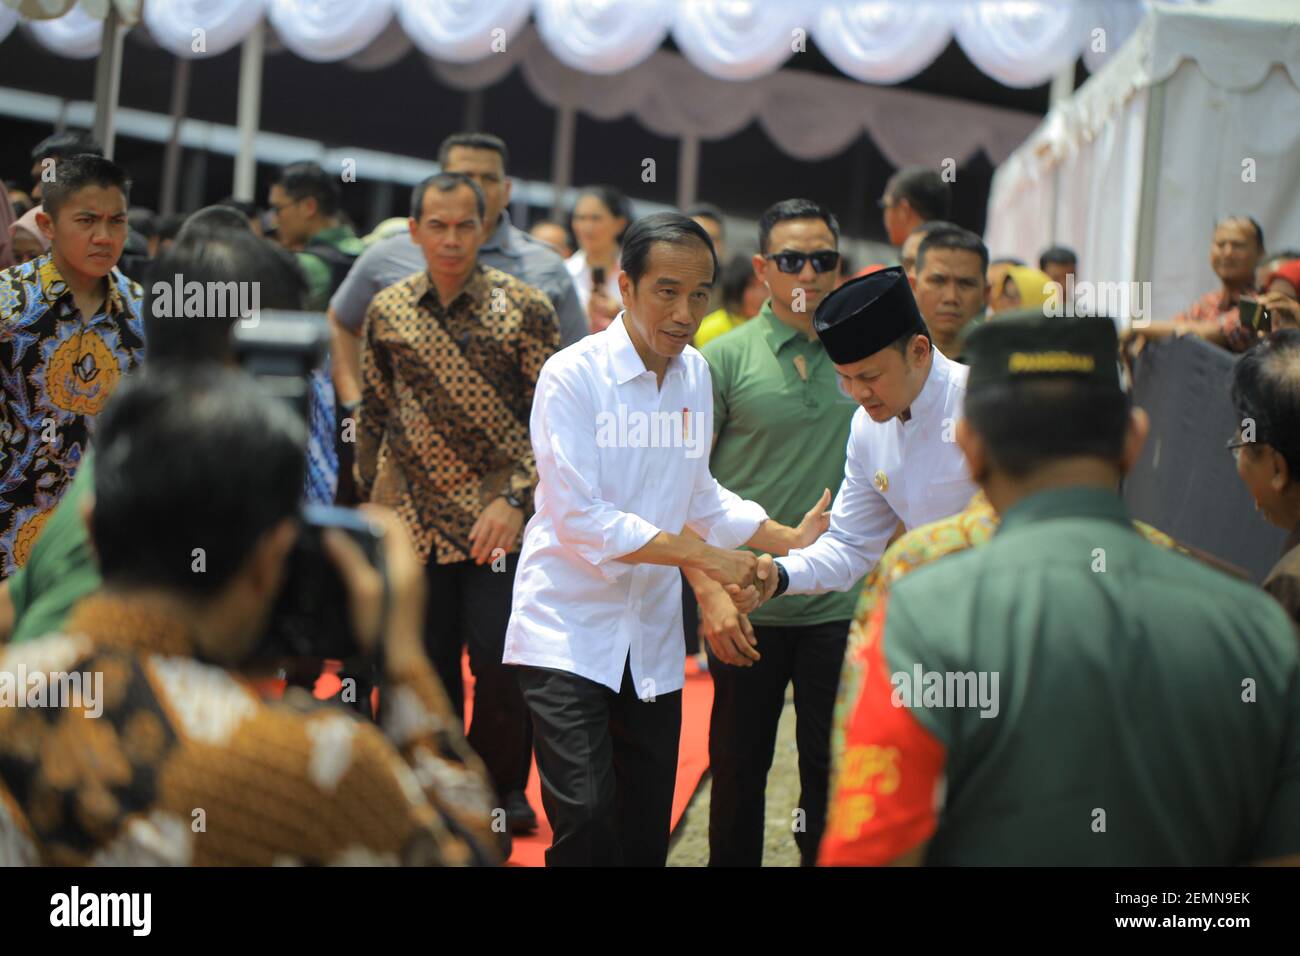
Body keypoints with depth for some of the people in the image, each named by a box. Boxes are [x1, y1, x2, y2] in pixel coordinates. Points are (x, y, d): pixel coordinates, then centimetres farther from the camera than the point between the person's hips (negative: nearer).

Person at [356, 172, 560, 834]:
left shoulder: (524, 308, -4)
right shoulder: (388, 312, 5)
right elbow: (372, 414, 15)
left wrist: (516, 499, -14)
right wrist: (369, 501, 12)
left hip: (498, 523, -3)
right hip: (414, 522, 3)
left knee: (501, 666, -4)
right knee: (427, 669, 8)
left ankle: (503, 786, 18)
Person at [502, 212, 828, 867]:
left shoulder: (695, 373, 8)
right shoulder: (573, 376, -13)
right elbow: (579, 520, -19)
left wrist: (790, 540, 11)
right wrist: (705, 555, -16)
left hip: (652, 639, 6)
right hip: (569, 633, -6)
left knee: (646, 835, 8)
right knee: (586, 825, -17)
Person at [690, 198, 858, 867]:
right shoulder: (724, 358, -3)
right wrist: (709, 591, -13)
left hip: (840, 609, 2)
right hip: (747, 608, -2)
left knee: (832, 774, 8)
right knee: (738, 769, 10)